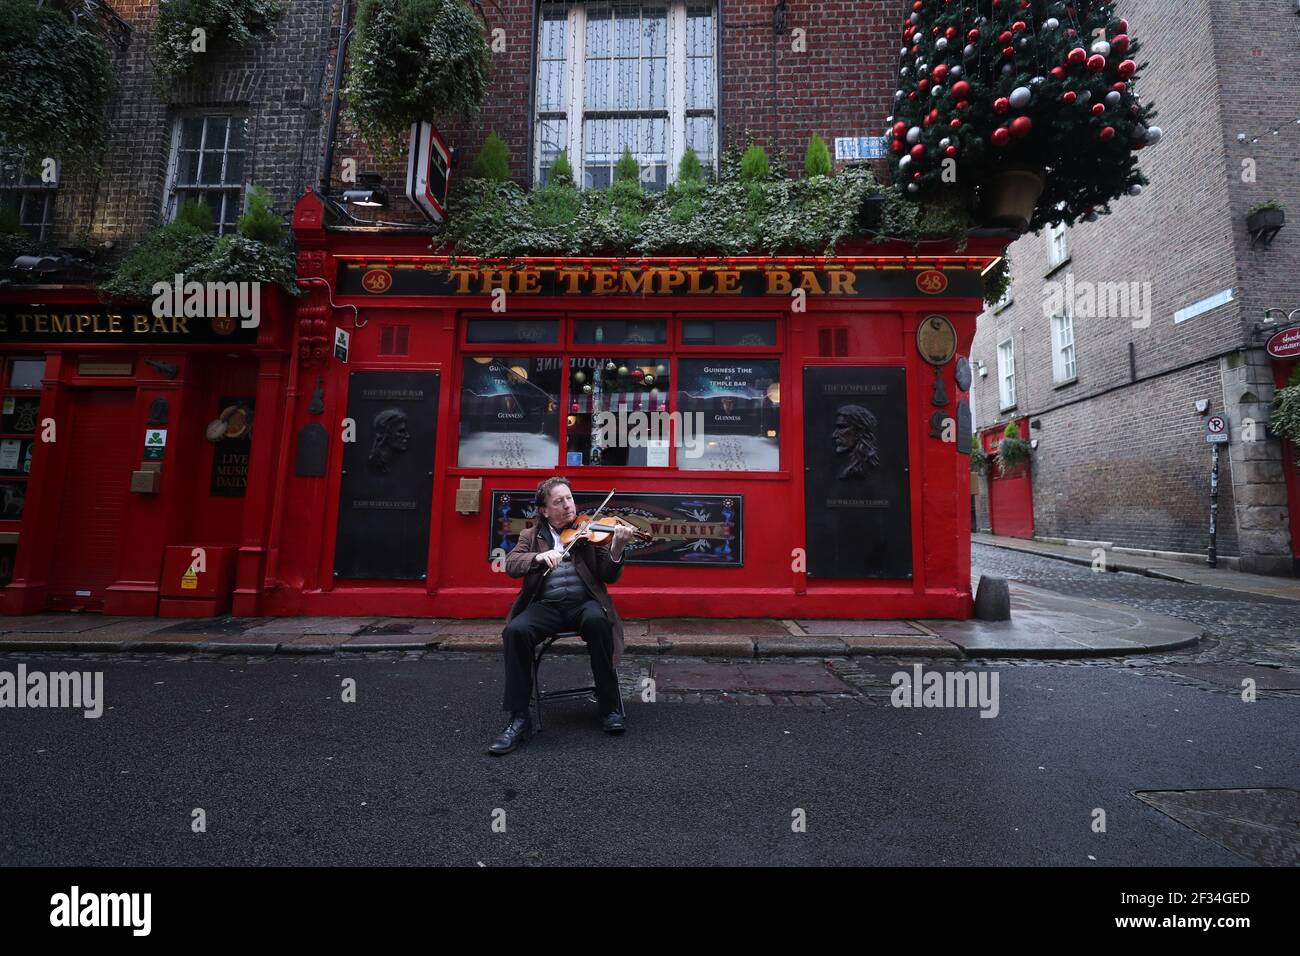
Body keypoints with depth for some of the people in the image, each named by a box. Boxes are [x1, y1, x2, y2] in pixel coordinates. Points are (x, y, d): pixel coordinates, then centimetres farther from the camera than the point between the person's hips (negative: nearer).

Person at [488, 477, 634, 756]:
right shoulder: (531, 535, 17)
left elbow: (609, 577, 2)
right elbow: (511, 565, 0)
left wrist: (616, 549, -18)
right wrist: (539, 557, -20)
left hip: (584, 602, -1)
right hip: (546, 605, 1)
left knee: (597, 620, -35)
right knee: (516, 630, -30)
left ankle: (611, 706, -16)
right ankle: (519, 718, -14)